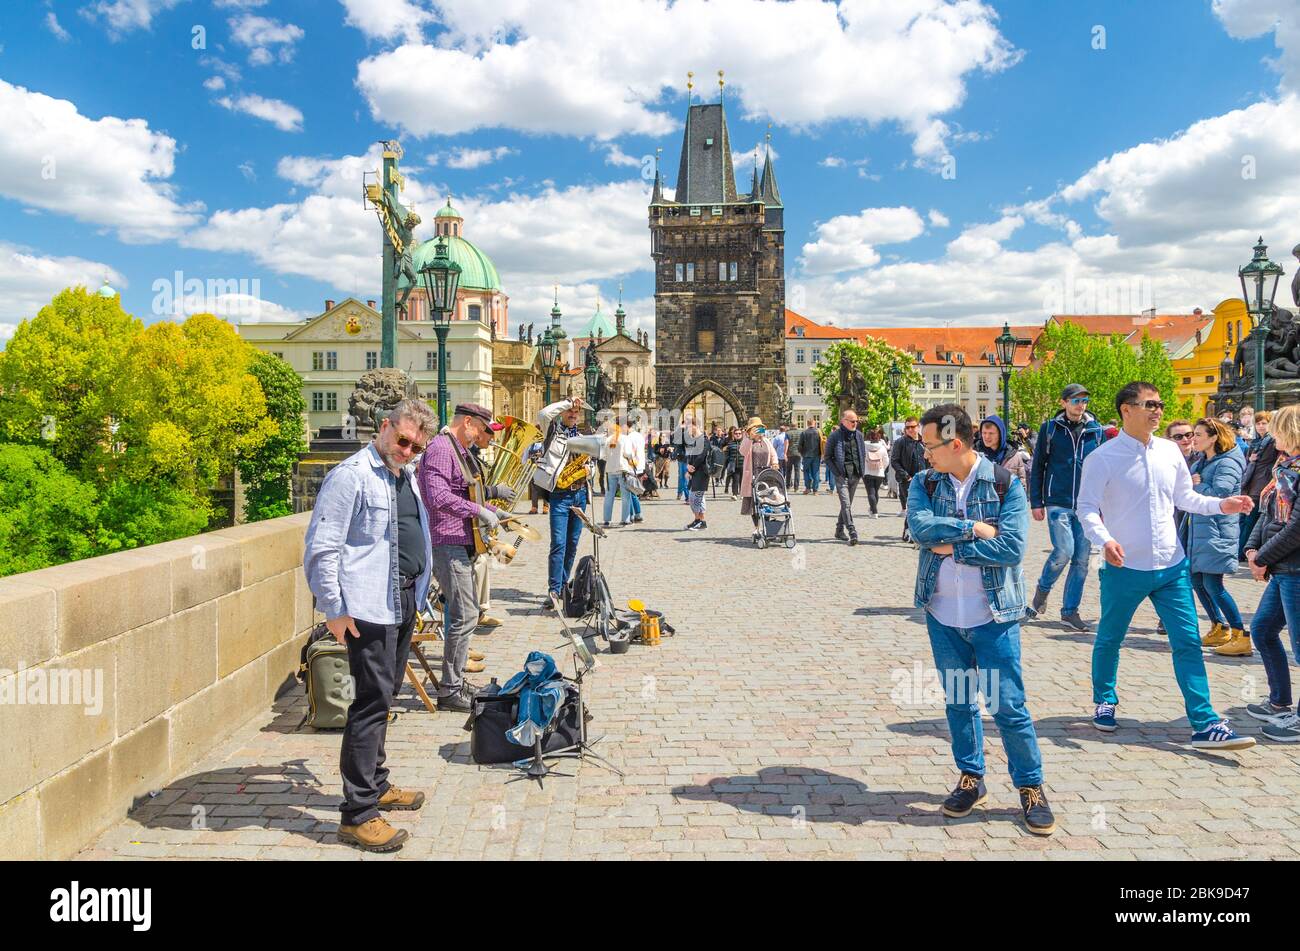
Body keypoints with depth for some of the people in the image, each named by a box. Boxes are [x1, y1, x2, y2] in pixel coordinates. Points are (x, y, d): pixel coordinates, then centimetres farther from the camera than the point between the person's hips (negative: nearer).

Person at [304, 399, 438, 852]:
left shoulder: (407, 475, 14)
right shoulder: (352, 475, -13)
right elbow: (321, 548, -16)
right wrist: (334, 611, -16)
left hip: (403, 603, 9)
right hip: (369, 609, -9)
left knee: (383, 698, 18)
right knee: (372, 703, -7)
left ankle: (375, 785, 32)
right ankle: (357, 814, 2)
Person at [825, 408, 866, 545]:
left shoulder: (859, 435, 11)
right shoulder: (835, 436, -4)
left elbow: (863, 454, 21)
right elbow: (828, 457, 0)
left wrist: (862, 470, 9)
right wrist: (836, 472, -9)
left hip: (855, 475, 6)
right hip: (841, 475, -5)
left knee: (847, 504, 13)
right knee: (846, 504, -14)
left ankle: (840, 530, 25)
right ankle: (852, 533, -19)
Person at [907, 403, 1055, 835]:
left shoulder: (1005, 484, -7)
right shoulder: (924, 483, 2)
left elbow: (1013, 548, -18)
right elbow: (920, 526, -17)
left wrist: (951, 545, -16)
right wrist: (975, 529, -18)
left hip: (993, 616, -3)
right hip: (943, 616, 3)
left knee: (1008, 705, 1)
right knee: (958, 702, 15)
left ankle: (1031, 787, 20)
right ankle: (971, 779, 31)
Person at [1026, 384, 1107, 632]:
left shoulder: (1096, 431, 7)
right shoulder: (1050, 429, 1)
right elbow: (1037, 467, 4)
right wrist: (1036, 502, -1)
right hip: (1057, 503, -3)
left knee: (1081, 560, 4)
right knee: (1064, 551, -15)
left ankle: (1070, 611, 16)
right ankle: (1043, 588, 13)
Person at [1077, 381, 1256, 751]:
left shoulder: (1170, 451, 6)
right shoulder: (1103, 458, -11)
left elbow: (1184, 497, 17)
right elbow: (1086, 507, -11)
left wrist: (1220, 505, 1)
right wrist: (1104, 539, -28)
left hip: (1171, 566, 4)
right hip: (1125, 568, -4)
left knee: (1188, 643, 1)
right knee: (1109, 639, 12)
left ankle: (1205, 724, 5)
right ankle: (1104, 701, 35)